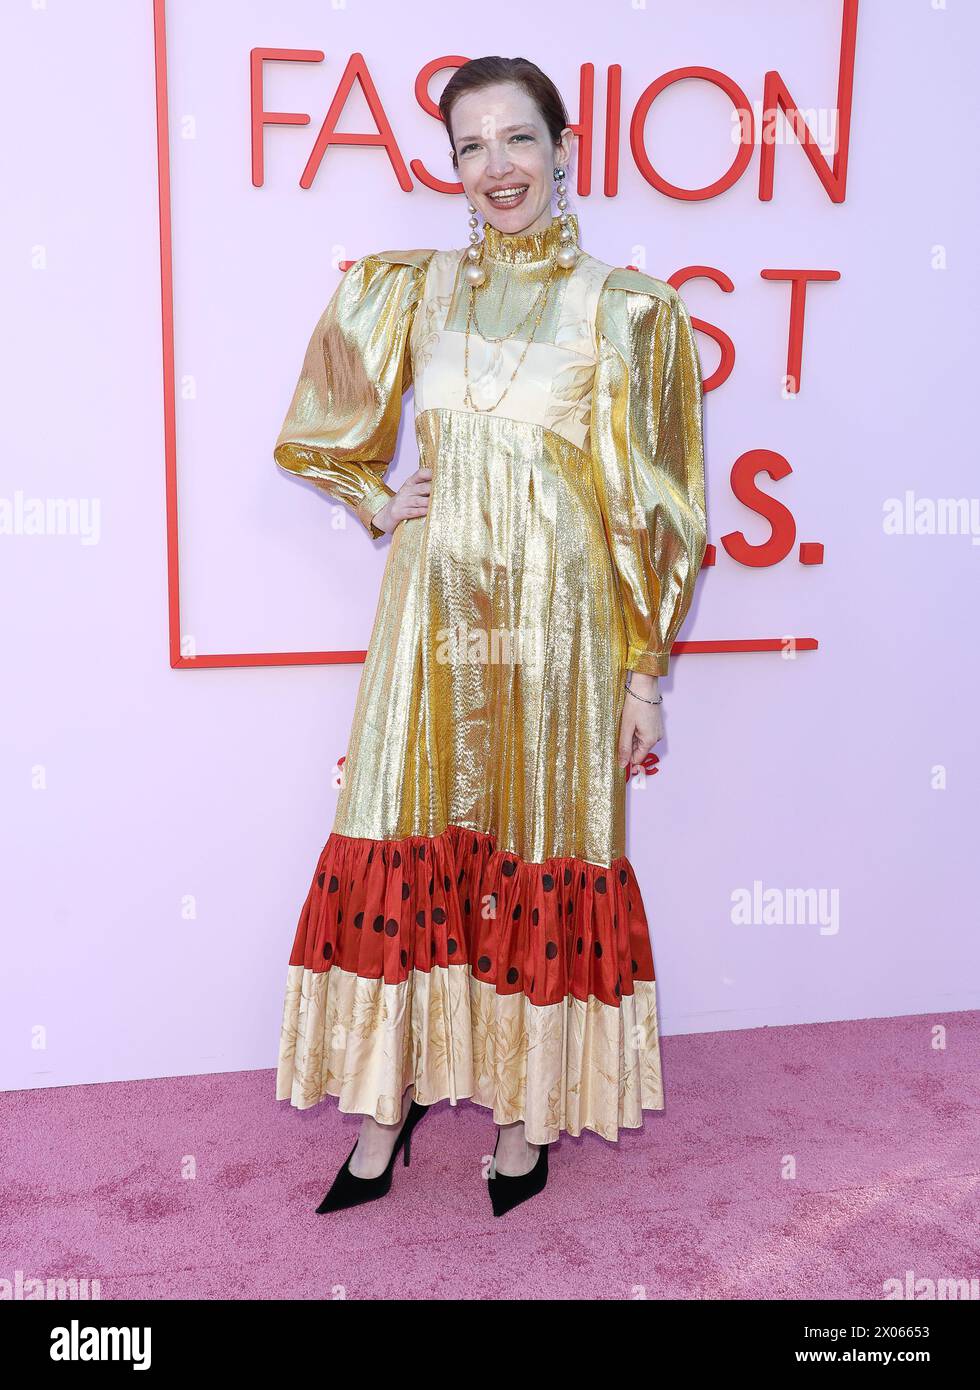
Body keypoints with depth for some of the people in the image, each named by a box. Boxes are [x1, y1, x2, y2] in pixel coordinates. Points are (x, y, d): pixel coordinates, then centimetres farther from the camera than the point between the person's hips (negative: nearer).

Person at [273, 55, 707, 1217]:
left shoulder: (624, 310, 1)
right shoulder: (410, 290, 9)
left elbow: (651, 505, 0)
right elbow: (321, 432, 23)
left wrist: (644, 671, -3)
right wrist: (377, 504, 6)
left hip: (555, 623, -2)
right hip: (432, 614, 3)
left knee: (541, 856, 6)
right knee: (404, 847, 5)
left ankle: (526, 1106, 25)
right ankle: (388, 1104, 22)